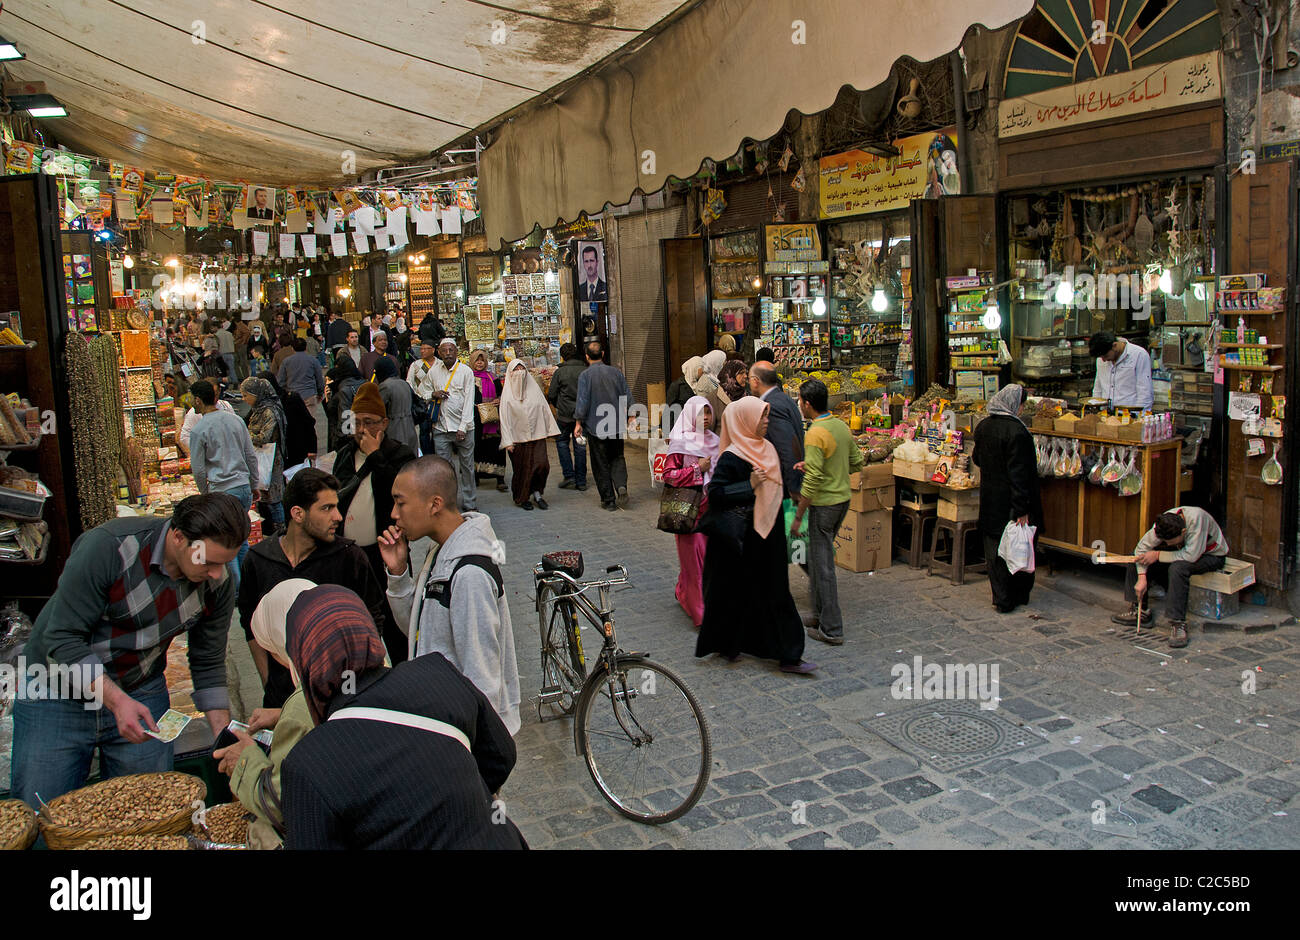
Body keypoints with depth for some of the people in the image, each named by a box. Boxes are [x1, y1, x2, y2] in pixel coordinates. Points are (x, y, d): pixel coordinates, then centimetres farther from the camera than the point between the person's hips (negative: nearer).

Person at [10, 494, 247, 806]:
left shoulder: (217, 584, -11)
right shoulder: (106, 547, -26)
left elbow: (208, 665, 0)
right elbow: (63, 639, -21)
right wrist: (116, 700, -29)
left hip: (142, 694, 3)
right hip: (58, 695, -3)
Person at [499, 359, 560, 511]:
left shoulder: (534, 389, 7)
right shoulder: (507, 394, -1)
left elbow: (545, 409, 10)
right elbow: (505, 419, -3)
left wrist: (550, 430, 6)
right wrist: (507, 441, -9)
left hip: (537, 435, 2)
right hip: (518, 438, -2)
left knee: (542, 465, -9)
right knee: (522, 469, 4)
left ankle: (537, 492, 13)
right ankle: (522, 498, 22)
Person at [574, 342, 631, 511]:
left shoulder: (585, 375, -9)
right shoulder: (616, 372, 3)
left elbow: (582, 401, -12)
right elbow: (628, 398, 7)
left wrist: (578, 423, -4)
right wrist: (629, 418, 16)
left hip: (595, 427, -3)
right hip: (616, 426, 3)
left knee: (601, 465, 5)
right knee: (617, 458, 17)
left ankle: (608, 500, 8)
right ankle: (621, 486, -7)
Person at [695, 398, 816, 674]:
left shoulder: (765, 448, 8)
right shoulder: (731, 457, -17)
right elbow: (714, 493, -21)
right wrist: (749, 486, -23)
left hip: (767, 533, 8)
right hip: (743, 536, -8)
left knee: (773, 591, 11)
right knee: (736, 589, 5)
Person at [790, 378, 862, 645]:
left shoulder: (815, 435, -20)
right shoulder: (842, 426, 6)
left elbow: (812, 481, -22)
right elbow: (856, 463, 14)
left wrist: (798, 517, -15)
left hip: (823, 504, -9)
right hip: (843, 498, 9)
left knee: (823, 565, -1)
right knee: (819, 556, 21)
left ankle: (832, 629, 4)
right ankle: (821, 614, 30)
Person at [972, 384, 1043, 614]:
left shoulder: (983, 427, 3)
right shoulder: (1017, 431, -19)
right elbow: (1019, 472, -21)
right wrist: (1022, 509, -19)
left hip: (990, 502, 6)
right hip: (1010, 501, -6)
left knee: (995, 550, 10)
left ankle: (1002, 599, 14)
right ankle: (1019, 595, 20)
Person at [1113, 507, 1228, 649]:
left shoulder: (1196, 518, -38)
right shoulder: (1164, 523, -21)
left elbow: (1191, 556, -40)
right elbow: (1142, 547, -12)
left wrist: (1158, 555, -28)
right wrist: (1142, 577, -21)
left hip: (1212, 555, -6)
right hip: (1184, 550, 6)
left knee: (1178, 568, -37)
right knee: (1137, 554, -5)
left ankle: (1178, 624, -30)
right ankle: (1140, 611, 1)